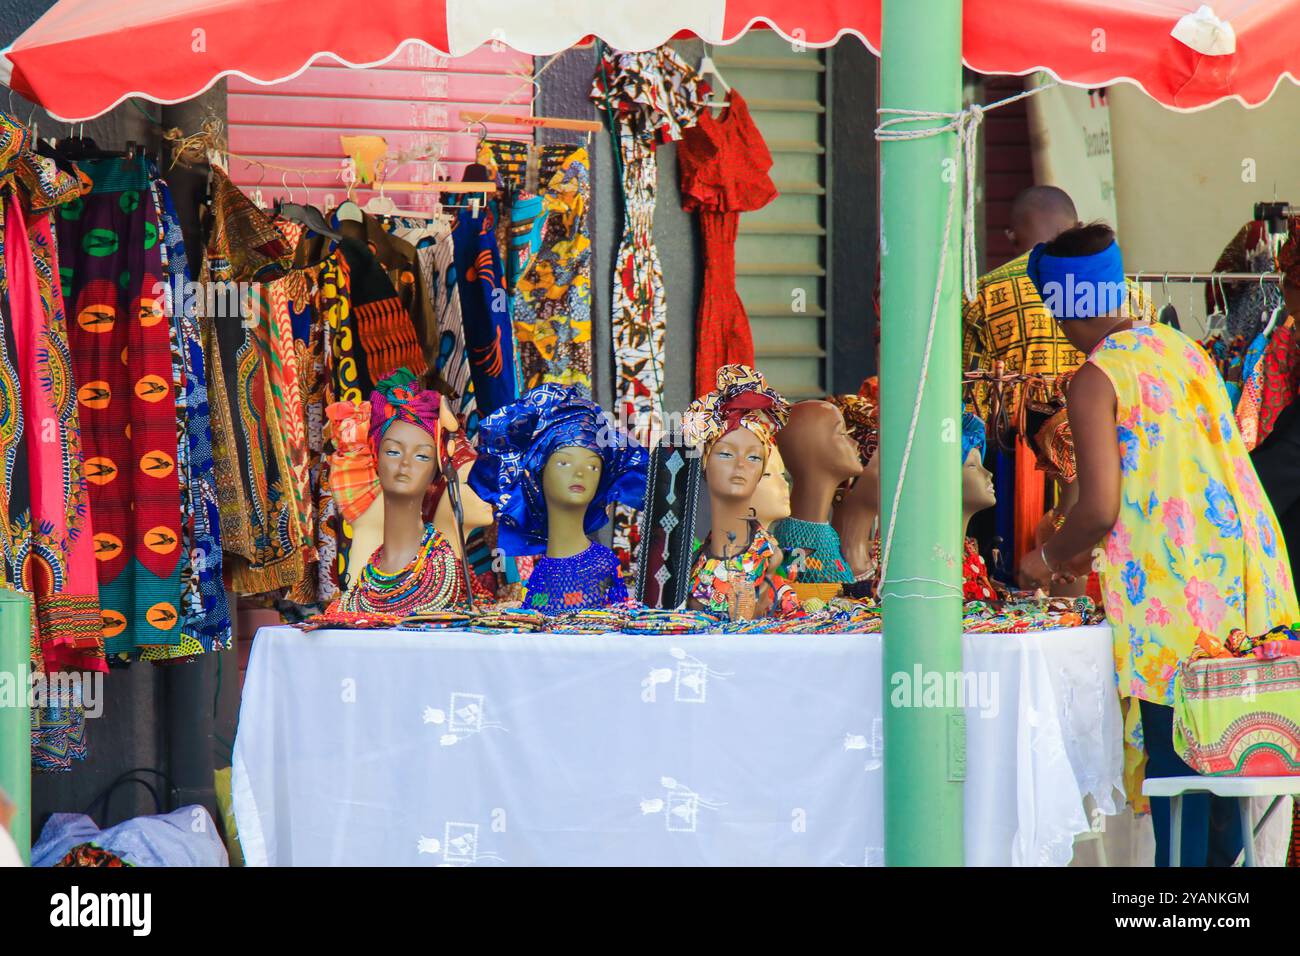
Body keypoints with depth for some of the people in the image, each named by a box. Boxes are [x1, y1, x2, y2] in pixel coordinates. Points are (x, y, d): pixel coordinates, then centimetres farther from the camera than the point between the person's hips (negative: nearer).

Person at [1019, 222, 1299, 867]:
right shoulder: (1180, 348, 14)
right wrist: (1092, 548, 28)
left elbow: (1100, 508, -15)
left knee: (1175, 758, -2)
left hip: (1175, 588, -7)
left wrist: (1050, 558, 5)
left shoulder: (1094, 382, -9)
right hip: (1245, 566, 7)